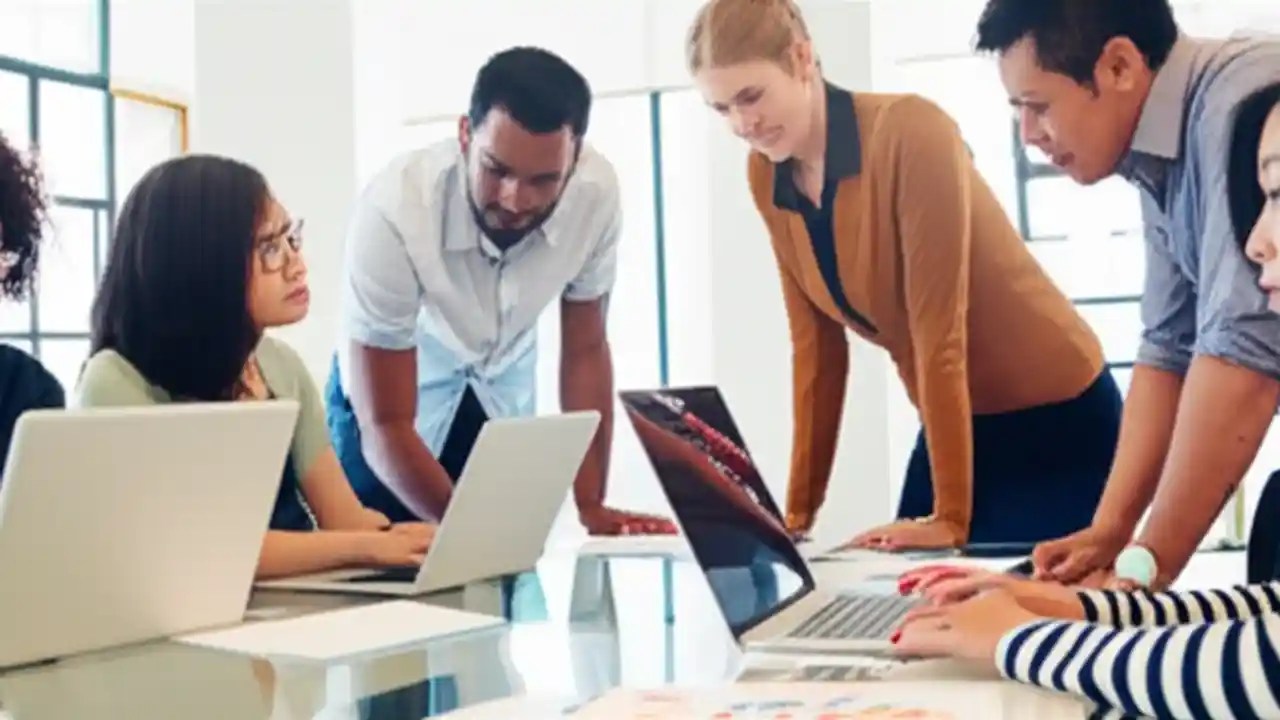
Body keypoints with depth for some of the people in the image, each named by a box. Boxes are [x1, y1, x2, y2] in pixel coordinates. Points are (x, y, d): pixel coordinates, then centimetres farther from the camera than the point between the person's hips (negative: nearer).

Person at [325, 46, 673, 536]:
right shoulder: (394, 212, -37)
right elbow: (386, 426, -32)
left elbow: (585, 351, -12)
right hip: (386, 395, -2)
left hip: (505, 396, 3)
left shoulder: (596, 191, -27)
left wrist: (591, 505, -16)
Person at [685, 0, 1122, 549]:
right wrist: (798, 510, -1)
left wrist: (950, 518, -27)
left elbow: (938, 326, -27)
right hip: (959, 422, 6)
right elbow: (816, 345, 0)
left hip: (1056, 417, -6)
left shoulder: (911, 131, -25)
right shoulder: (766, 177, -4)